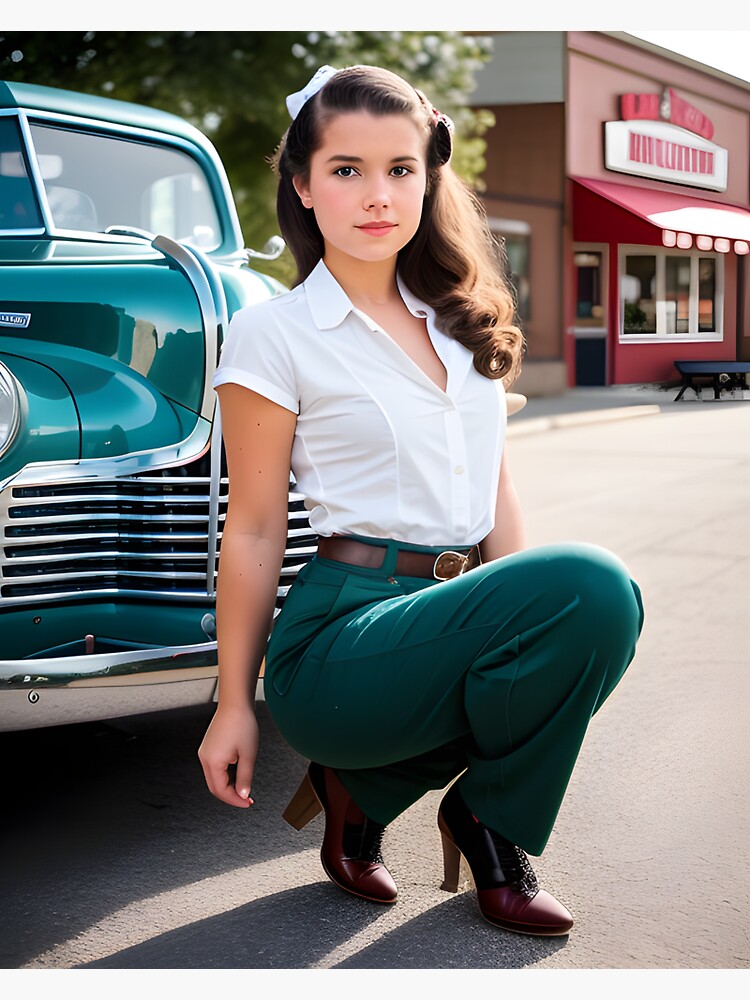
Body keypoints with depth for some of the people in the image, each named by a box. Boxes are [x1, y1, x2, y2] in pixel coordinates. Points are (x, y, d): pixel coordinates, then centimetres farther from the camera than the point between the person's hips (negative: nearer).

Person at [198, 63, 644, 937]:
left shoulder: (459, 318, 14)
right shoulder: (274, 333, -4)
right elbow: (254, 529, -3)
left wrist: (522, 616, 4)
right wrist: (234, 706, -1)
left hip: (458, 611, 7)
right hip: (340, 633, -7)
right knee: (589, 583, -30)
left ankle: (364, 782, -2)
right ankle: (489, 816, -1)